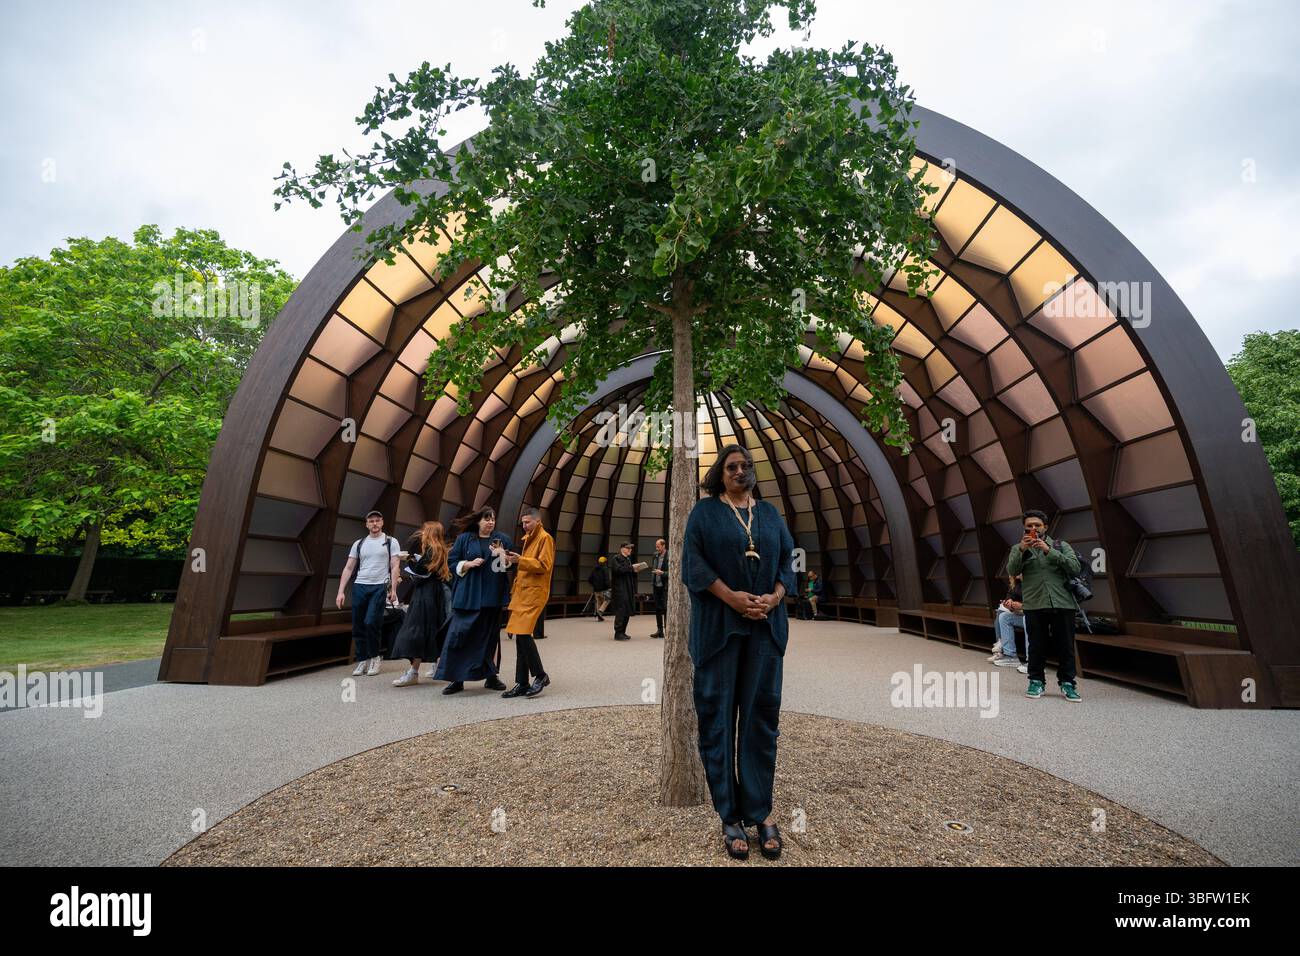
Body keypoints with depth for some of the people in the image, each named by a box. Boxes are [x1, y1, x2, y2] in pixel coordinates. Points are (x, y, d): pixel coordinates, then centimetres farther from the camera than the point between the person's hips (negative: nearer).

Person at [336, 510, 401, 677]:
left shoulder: (391, 542, 3)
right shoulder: (358, 544, 13)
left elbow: (394, 567, -2)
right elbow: (348, 568, 12)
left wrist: (393, 590, -10)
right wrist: (341, 592, 3)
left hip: (379, 587, -4)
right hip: (359, 587, 4)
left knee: (370, 622, -14)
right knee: (358, 627, 6)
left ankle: (375, 657, 7)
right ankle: (362, 660, 21)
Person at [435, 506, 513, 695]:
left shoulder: (502, 539, 8)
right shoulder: (464, 538, 5)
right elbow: (452, 562, 6)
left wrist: (502, 556, -11)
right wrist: (469, 563, -11)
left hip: (492, 596, 1)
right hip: (468, 596, -1)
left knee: (491, 635, 8)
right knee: (461, 634, -4)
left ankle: (491, 676, 19)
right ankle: (457, 679, 7)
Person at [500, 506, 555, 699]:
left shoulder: (545, 538, -4)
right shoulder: (528, 538, 22)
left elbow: (544, 566, -13)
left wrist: (520, 560, -19)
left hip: (534, 593, -9)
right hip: (523, 592, 9)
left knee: (523, 633, -15)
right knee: (520, 635, 6)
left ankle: (540, 676, -1)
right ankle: (522, 683, 12)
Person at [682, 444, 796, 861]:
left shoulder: (770, 514, 13)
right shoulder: (704, 511, 2)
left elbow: (788, 561, 9)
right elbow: (693, 560, -7)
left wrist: (774, 597, -9)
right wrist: (732, 597, -16)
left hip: (765, 625, 3)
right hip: (719, 624, -3)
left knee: (761, 713, 6)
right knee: (718, 714, 2)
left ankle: (760, 811, 19)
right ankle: (730, 815, 15)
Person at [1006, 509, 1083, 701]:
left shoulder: (1061, 546, 12)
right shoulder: (1018, 548, 10)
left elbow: (1075, 567, -4)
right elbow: (1012, 570, -5)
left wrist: (1049, 551, -14)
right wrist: (1022, 550, -19)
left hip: (1063, 604, 1)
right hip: (1034, 606, -1)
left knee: (1066, 647, 5)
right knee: (1036, 647, 4)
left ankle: (1067, 684, 18)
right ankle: (1036, 682, 16)